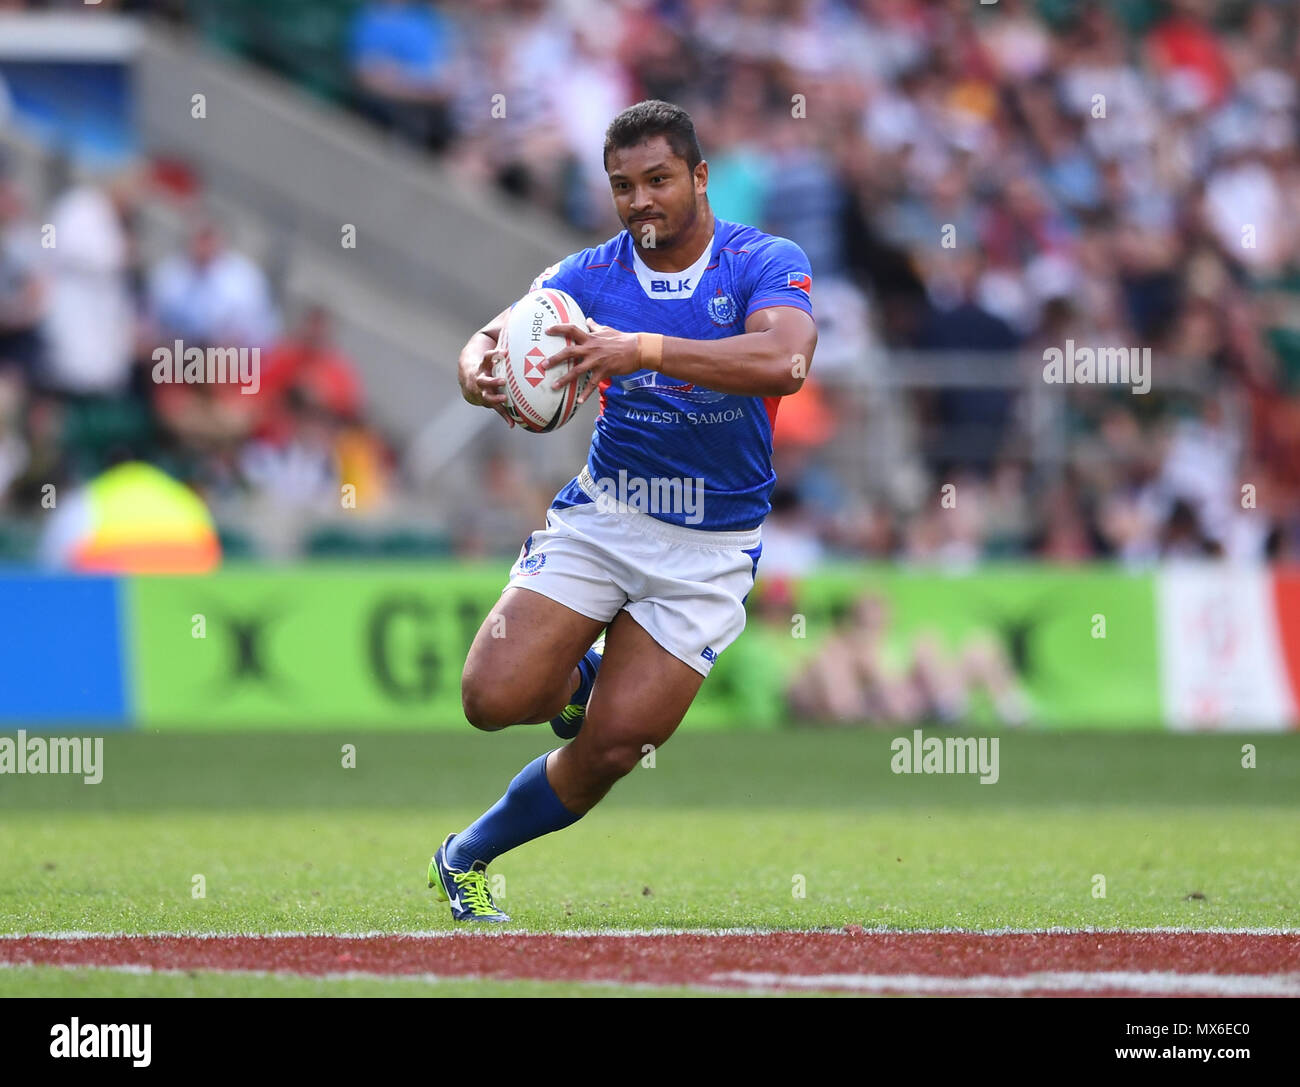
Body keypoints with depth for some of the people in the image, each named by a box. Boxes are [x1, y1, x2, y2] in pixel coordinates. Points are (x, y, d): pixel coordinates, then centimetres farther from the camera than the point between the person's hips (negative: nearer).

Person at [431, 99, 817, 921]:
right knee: (495, 698, -15)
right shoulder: (590, 276, -3)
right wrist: (481, 370, -41)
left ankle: (468, 857, 17)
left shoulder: (767, 264, -12)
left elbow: (785, 361, -32)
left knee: (609, 749, -6)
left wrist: (645, 348, -45)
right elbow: (492, 337, -15)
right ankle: (583, 678, 20)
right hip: (603, 514, 2)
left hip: (712, 548, -2)